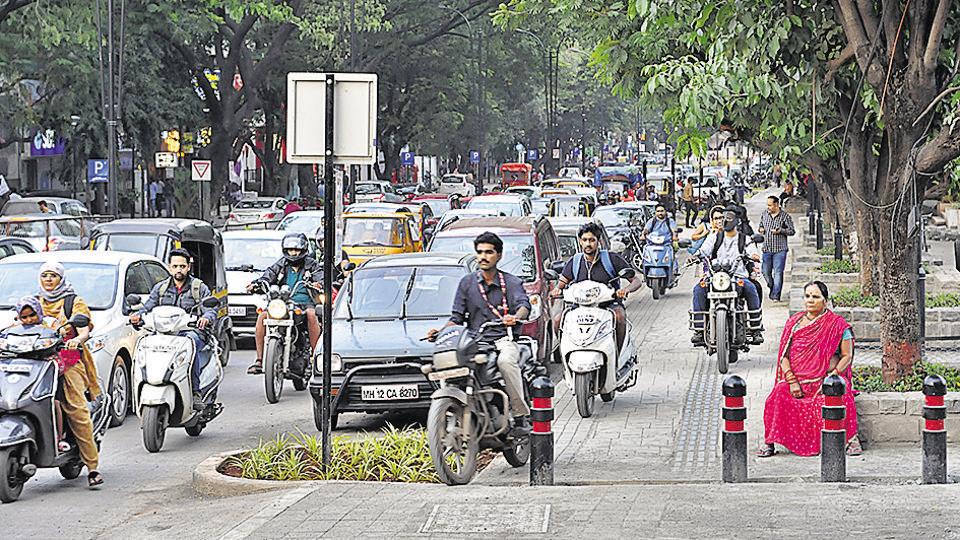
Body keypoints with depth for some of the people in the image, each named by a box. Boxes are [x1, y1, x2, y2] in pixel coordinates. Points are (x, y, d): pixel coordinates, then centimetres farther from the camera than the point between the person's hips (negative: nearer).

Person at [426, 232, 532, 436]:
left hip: (503, 340, -3)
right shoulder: (467, 283, 18)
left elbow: (523, 305, -9)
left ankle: (520, 416, -30)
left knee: (506, 361, -38)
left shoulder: (512, 282, 11)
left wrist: (515, 317, -33)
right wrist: (442, 330, -6)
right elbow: (457, 317, 16)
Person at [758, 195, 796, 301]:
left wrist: (780, 231, -16)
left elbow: (792, 231, -1)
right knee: (766, 272, 7)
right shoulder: (764, 215, 10)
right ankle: (772, 288, 32)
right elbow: (761, 226, 25)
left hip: (780, 250, -4)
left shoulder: (785, 216, -3)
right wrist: (761, 229, 1)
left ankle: (776, 296, -4)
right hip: (767, 249, 4)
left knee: (778, 273, -7)